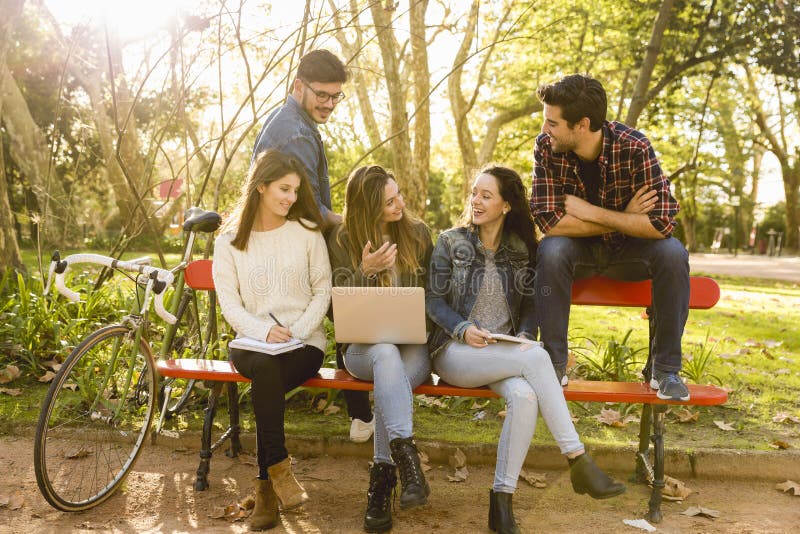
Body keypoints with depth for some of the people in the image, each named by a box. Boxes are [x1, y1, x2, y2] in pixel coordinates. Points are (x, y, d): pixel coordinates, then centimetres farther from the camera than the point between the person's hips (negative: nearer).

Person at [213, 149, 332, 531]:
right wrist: (264, 331, -17)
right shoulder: (230, 240, 7)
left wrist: (296, 332, -11)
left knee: (267, 380, -33)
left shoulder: (307, 231, 5)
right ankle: (279, 468, -22)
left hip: (305, 342, -1)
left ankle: (266, 486, -19)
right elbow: (228, 301, 1)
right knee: (265, 366, -36)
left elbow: (322, 291, 4)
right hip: (252, 341, 1)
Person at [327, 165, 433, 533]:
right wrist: (366, 271, -19)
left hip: (413, 344, 1)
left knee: (389, 381, -34)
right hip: (363, 346, -1)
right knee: (386, 353, -38)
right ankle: (406, 457, -41)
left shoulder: (417, 233, 8)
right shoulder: (342, 240, 3)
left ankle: (382, 476, -24)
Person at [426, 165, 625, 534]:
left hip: (505, 354, 3)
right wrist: (464, 329, -16)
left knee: (525, 397, -33)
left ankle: (501, 500, -22)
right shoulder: (450, 243, 2)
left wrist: (524, 335, -7)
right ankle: (579, 462, -26)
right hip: (455, 352, -3)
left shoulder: (523, 250, 10)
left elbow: (531, 306, 14)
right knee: (536, 357, -31)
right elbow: (434, 301, 1)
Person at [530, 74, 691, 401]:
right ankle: (554, 365, -20)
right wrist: (624, 218, -23)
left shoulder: (634, 147, -22)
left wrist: (591, 212, -26)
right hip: (578, 251, 0)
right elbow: (549, 221, -24)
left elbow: (662, 222, -27)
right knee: (551, 249, -31)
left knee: (673, 253, -28)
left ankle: (665, 368, -13)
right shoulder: (546, 147, -18)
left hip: (627, 252, 0)